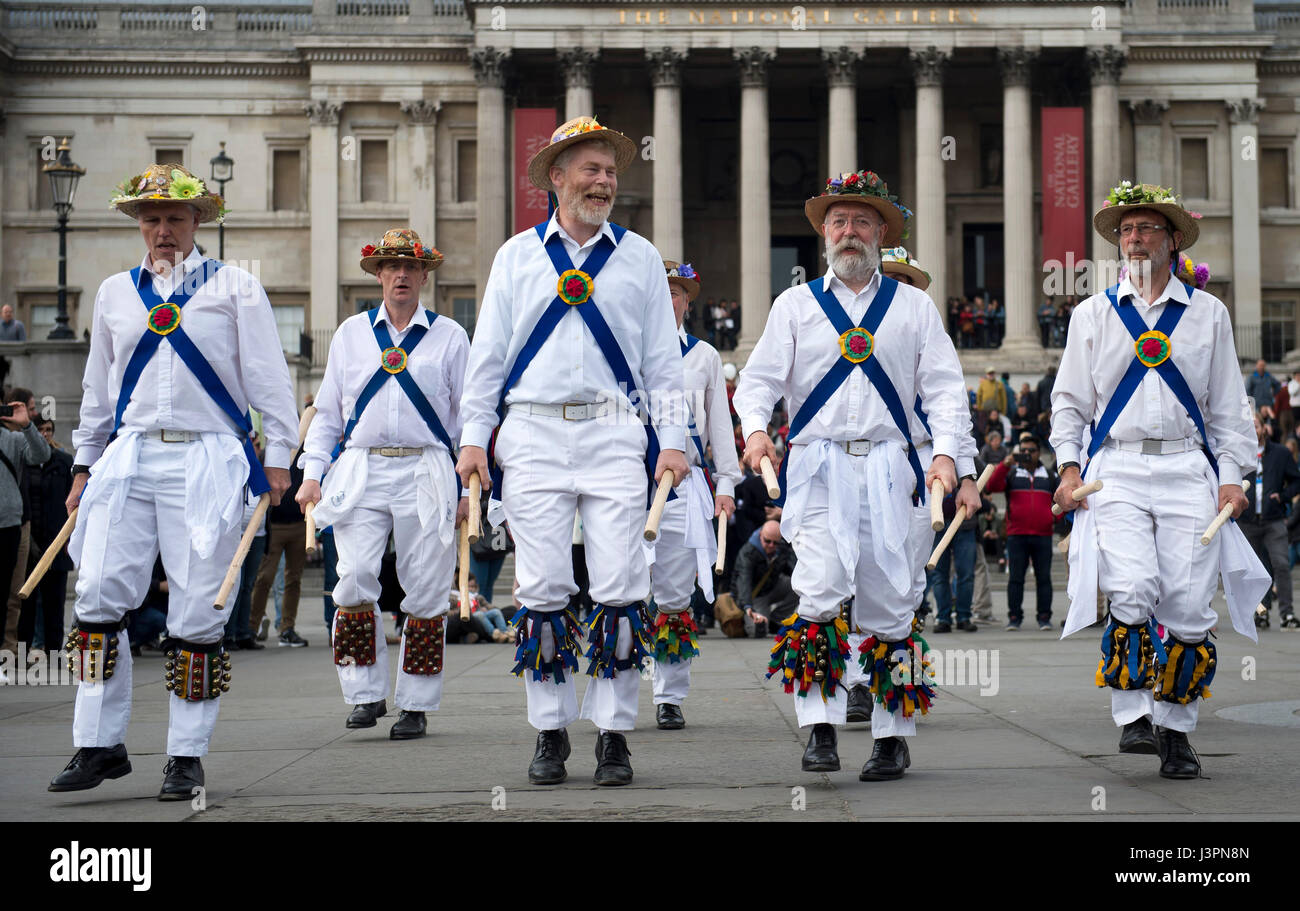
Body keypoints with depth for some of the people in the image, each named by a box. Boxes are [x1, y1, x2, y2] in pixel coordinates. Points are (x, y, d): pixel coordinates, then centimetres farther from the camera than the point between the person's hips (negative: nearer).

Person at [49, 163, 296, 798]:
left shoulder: (234, 287, 7)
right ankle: (100, 745, 2)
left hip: (206, 461, -3)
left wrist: (277, 455, -1)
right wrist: (84, 465, 20)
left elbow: (267, 376, 5)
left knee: (196, 613, -4)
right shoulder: (115, 293, 17)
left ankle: (187, 756, 4)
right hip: (128, 459, 4)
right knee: (98, 597, -6)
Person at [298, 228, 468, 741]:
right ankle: (365, 694, 2)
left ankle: (416, 706, 10)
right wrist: (311, 475, 5)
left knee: (424, 592, 0)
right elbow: (327, 413, 16)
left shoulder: (449, 336, 8)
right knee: (354, 580, -11)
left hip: (425, 474, -1)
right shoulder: (351, 333, 14)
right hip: (361, 472, 1)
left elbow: (468, 416, 8)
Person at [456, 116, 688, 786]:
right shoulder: (517, 256, 12)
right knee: (542, 587, -1)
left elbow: (662, 359, 11)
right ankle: (550, 733, 9)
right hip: (533, 436, 0)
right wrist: (474, 435, 4)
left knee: (619, 588, -5)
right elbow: (488, 352, 12)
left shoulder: (639, 257, 12)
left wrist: (671, 441, 3)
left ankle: (613, 732, 3)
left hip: (615, 434, 0)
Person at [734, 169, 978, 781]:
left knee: (889, 605, 2)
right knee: (820, 594, -16)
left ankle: (893, 737, 10)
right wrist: (755, 428, -15)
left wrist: (949, 454, -8)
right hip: (819, 468, -1)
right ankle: (820, 728, -11)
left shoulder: (914, 306, 14)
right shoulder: (795, 305, 14)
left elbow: (943, 389, 8)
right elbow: (760, 378, 6)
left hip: (894, 470, 1)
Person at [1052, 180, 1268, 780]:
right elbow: (1069, 399, 16)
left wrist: (1232, 475, 4)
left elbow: (1228, 405, 14)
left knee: (1187, 604, -6)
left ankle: (1175, 730, 5)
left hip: (1187, 469, 1)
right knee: (1131, 591, -19)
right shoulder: (1094, 315, 14)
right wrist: (1069, 465, 2)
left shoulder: (1207, 314, 13)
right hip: (1117, 468, 0)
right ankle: (1133, 718, -12)